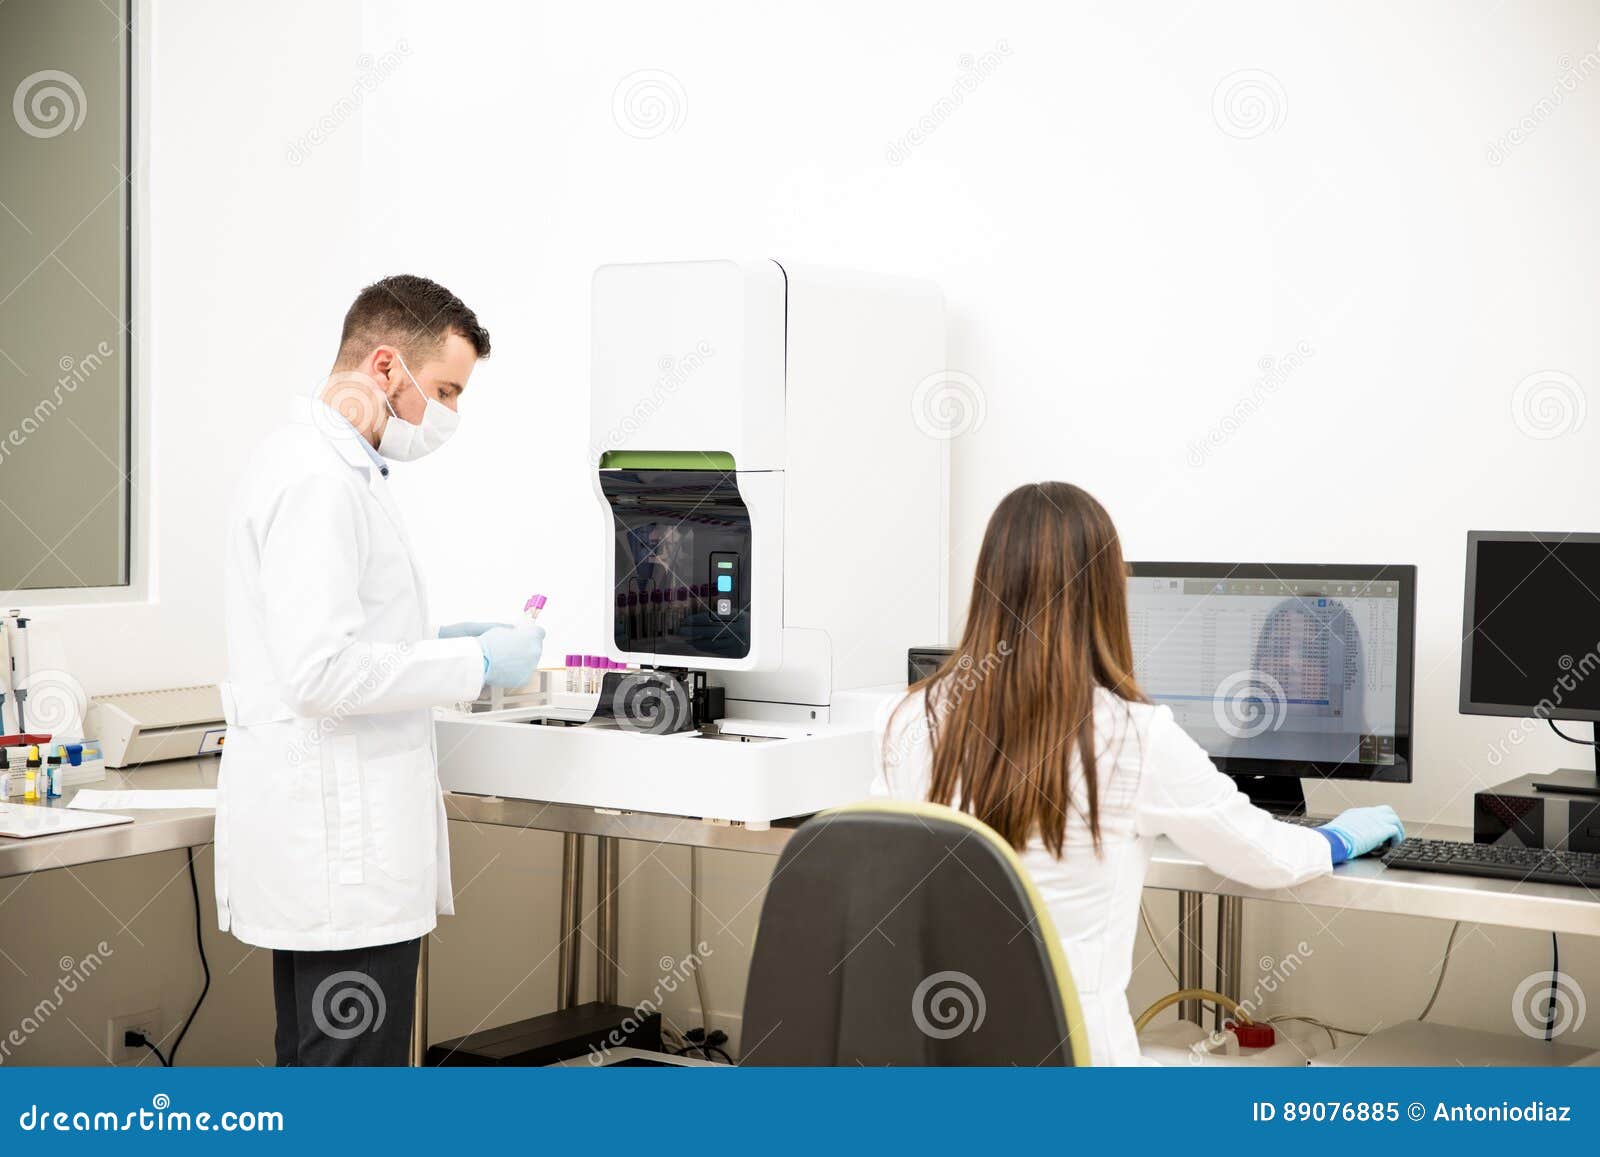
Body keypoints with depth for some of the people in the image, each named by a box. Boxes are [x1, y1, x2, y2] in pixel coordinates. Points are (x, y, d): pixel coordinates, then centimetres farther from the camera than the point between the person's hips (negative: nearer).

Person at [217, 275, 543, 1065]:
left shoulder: (322, 463, 14)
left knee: (318, 1075, 17)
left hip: (323, 841, 11)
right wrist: (475, 665, -15)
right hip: (340, 846, -11)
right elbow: (322, 671, -25)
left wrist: (446, 646, 14)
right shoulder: (317, 481, -18)